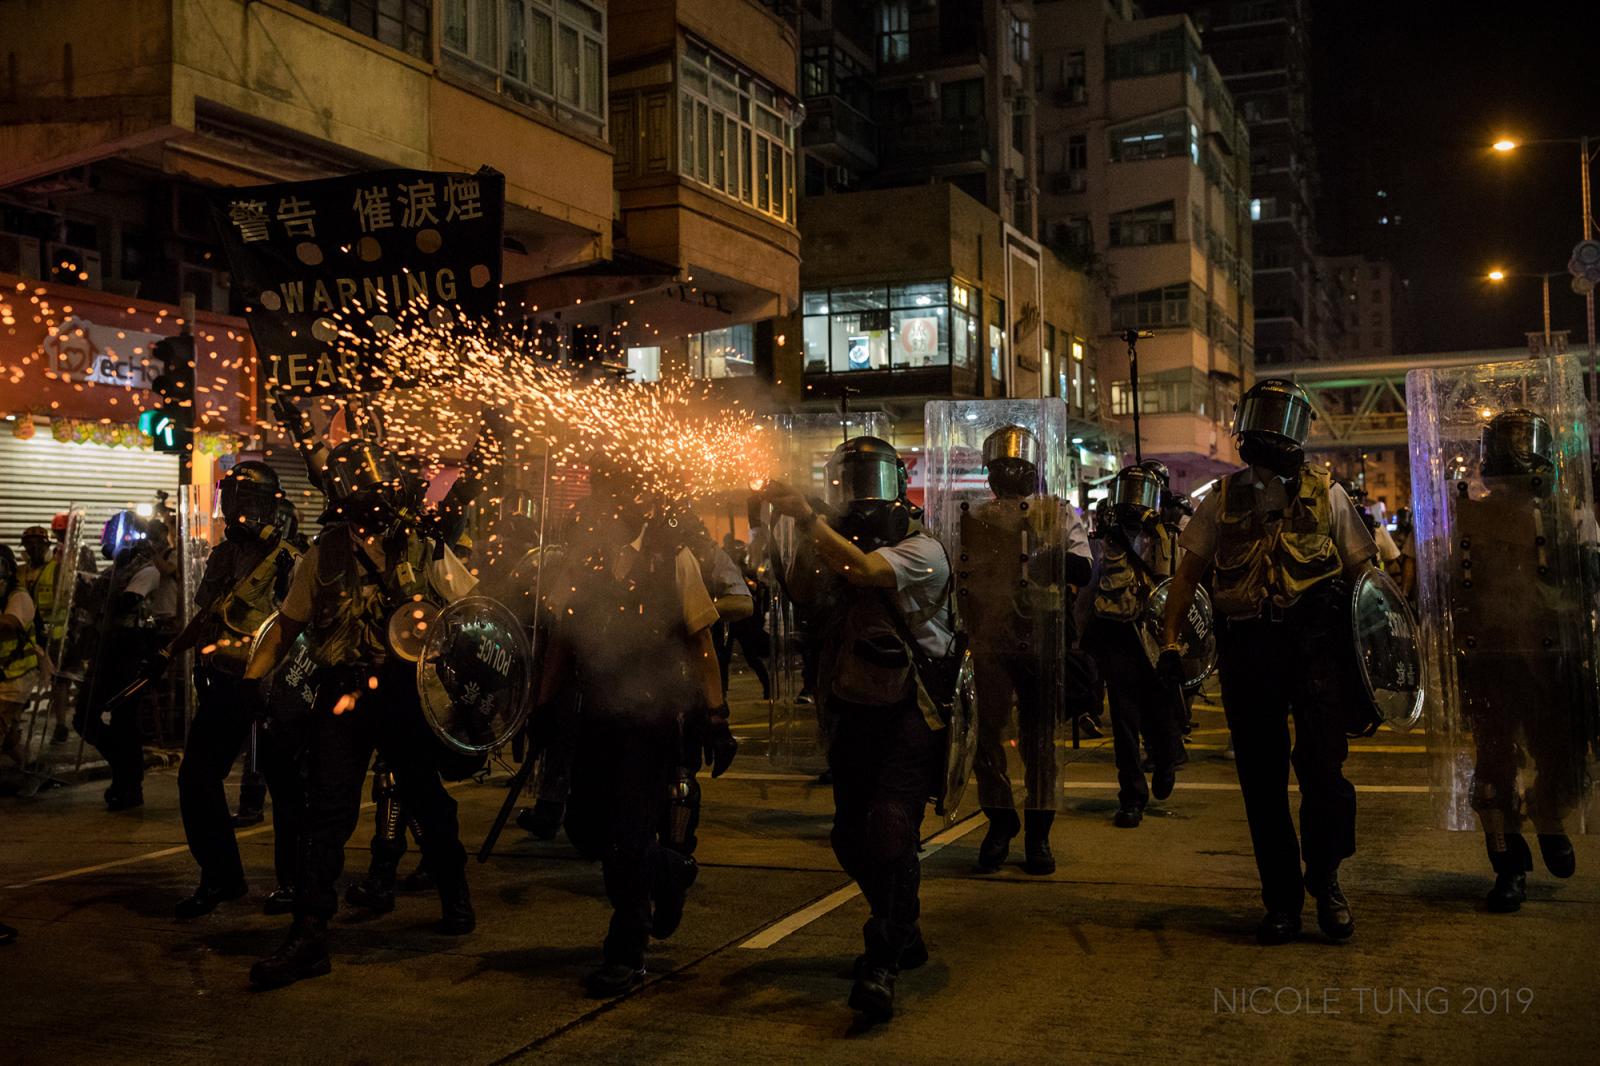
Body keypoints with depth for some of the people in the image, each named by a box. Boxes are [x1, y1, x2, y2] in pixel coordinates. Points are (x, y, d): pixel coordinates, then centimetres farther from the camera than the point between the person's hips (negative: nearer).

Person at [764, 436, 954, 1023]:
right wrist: (804, 534, -15)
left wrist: (809, 517, -29)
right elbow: (803, 594, -4)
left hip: (907, 716, -7)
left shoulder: (921, 550, -7)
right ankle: (905, 936, 32)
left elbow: (865, 569, -26)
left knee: (890, 832, -19)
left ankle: (881, 965, -12)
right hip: (850, 716, 7)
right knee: (853, 841, 12)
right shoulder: (835, 549, 14)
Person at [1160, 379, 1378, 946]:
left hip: (1313, 646, -2)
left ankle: (1325, 878, 13)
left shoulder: (1325, 494, 10)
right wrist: (1170, 640, 3)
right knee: (1261, 781, 5)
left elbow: (1362, 572, 11)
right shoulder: (1225, 496, 14)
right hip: (1244, 649, 2)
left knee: (1322, 767, -11)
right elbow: (1189, 572, 13)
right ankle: (1282, 900, 16)